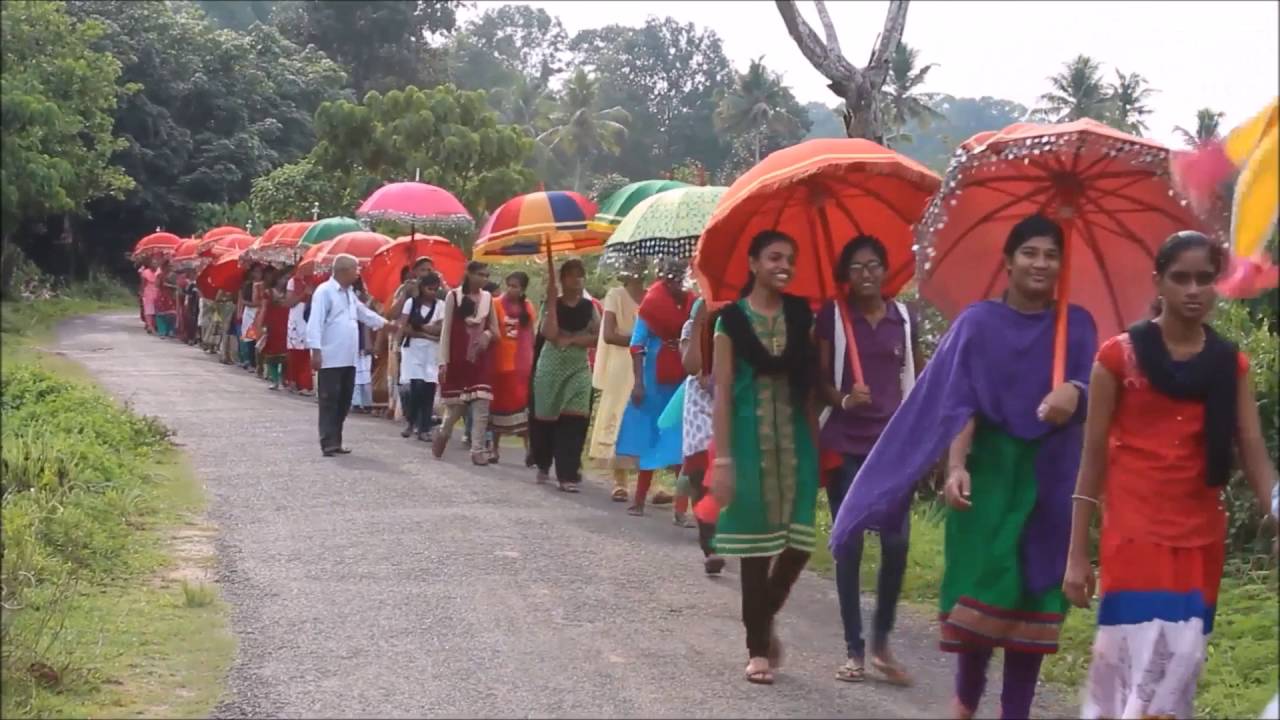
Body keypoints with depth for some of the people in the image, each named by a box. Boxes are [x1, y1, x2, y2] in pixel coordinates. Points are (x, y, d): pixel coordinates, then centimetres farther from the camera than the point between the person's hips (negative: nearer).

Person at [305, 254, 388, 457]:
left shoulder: (349, 294, 17)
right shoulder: (325, 291, -11)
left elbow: (365, 314, 32)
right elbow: (316, 322, -17)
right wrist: (316, 350, -22)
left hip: (348, 360, 9)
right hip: (330, 360, -9)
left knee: (343, 402, 10)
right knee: (329, 402, -6)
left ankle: (336, 441, 16)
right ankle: (329, 443, -5)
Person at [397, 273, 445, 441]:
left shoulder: (440, 305, 4)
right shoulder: (411, 302, 1)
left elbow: (442, 330, -5)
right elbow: (404, 329, -6)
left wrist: (418, 327, -10)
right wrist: (428, 332, -12)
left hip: (432, 352, 2)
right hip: (413, 350, -1)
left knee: (428, 389, -3)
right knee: (417, 386, -12)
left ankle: (424, 428, 4)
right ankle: (410, 422, 10)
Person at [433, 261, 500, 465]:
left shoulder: (488, 298, 6)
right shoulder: (453, 296, -4)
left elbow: (494, 329, 15)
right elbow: (446, 330, -4)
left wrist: (488, 334, -10)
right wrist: (444, 361, -7)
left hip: (480, 360, 3)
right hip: (458, 359, -3)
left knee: (481, 405, -6)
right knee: (457, 406, 4)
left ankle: (478, 450, -2)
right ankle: (443, 434, 32)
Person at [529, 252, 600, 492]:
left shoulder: (590, 307, 4)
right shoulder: (553, 304, -2)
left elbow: (597, 337, -2)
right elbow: (550, 334, -17)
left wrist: (571, 339, -14)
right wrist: (552, 301, -17)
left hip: (579, 367, 1)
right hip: (551, 365, -1)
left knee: (573, 420, -10)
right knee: (546, 417, 6)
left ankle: (568, 474, -10)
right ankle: (543, 465, 31)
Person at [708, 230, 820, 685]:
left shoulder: (801, 315, 7)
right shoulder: (733, 318, -2)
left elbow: (809, 384, 7)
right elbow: (722, 392, -5)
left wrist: (817, 444, 0)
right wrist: (722, 459, -11)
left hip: (795, 439, 3)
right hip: (751, 439, -3)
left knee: (798, 541, -1)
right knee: (755, 544, 3)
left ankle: (765, 619, 26)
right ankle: (757, 647, 14)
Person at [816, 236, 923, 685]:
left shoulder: (904, 318, 8)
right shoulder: (832, 315, 2)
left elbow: (916, 379, 15)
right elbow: (820, 379, 1)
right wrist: (843, 399, -19)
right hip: (845, 444, -1)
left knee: (897, 543, -8)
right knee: (849, 546, 1)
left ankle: (881, 643, 9)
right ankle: (854, 649, 9)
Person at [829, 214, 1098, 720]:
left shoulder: (1076, 325, 5)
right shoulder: (978, 322, 0)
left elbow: (1091, 386, -10)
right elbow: (960, 404, -7)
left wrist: (1073, 392, -34)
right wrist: (956, 467, -20)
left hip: (1050, 478, 2)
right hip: (989, 470, -2)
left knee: (1035, 595, 3)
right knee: (981, 587, -4)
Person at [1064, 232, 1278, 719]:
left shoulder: (1231, 364, 7)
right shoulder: (1119, 356, -2)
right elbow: (1093, 458, -1)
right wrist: (1078, 554, -3)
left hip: (1201, 539, 4)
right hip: (1134, 534, -3)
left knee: (1181, 663, 5)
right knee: (1136, 660, -9)